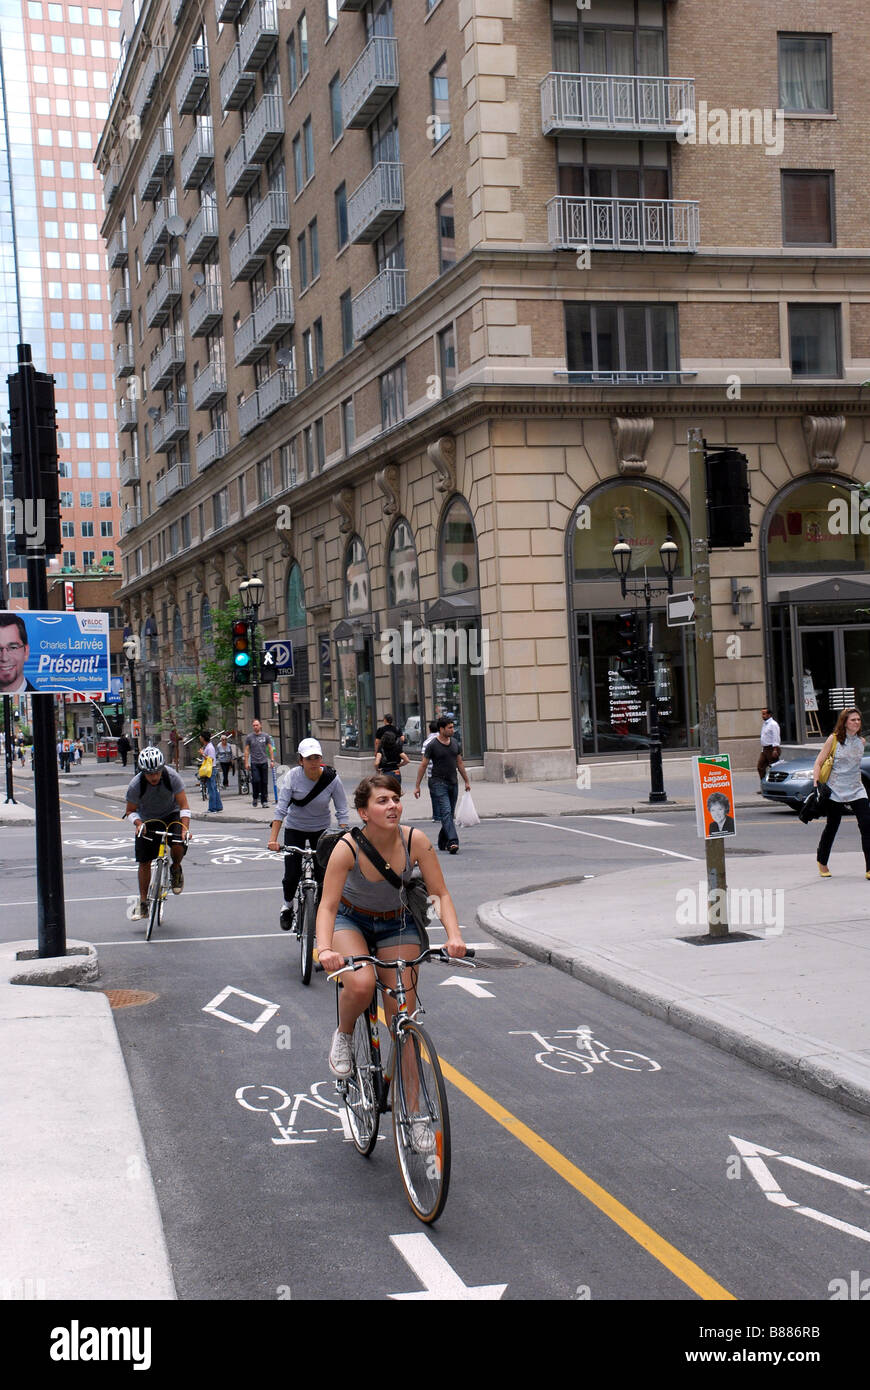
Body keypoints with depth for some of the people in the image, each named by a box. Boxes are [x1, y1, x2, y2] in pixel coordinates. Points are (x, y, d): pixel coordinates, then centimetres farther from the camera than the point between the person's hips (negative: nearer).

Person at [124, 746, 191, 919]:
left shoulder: (171, 776, -26)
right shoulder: (136, 785, -24)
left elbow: (183, 805, -22)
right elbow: (130, 810, -8)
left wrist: (185, 827, -36)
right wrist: (138, 823, -28)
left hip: (171, 815, -1)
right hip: (147, 820, 1)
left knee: (178, 845, -28)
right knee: (144, 862, -1)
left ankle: (175, 869, 6)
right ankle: (143, 901, 15)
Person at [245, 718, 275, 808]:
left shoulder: (265, 736, 6)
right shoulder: (249, 737, 4)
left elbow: (270, 748, 8)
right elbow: (246, 750, 5)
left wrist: (272, 760, 0)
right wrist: (246, 762, -3)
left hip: (264, 762, 1)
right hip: (254, 763, -1)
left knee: (264, 782, 1)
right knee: (256, 780, -15)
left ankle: (264, 801, 8)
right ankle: (255, 797, 7)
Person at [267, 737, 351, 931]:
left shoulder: (331, 778, -18)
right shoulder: (292, 776, -19)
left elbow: (342, 811, -15)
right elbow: (281, 808, -22)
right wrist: (273, 839, -30)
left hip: (321, 829, 0)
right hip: (295, 828, 0)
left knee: (322, 875, -7)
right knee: (292, 874, -5)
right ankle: (287, 906, 24)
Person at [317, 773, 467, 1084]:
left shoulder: (415, 841, -23)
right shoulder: (348, 848, -27)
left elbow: (441, 895, -18)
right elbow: (327, 906, -28)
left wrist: (454, 936, -35)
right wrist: (324, 949, -46)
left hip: (397, 924, 2)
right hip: (351, 920, -2)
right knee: (361, 985, -32)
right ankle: (343, 1035, 2)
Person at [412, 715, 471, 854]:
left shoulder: (454, 743, 10)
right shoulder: (433, 745, -8)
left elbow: (460, 763, 19)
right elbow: (423, 765, -4)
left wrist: (467, 781, 19)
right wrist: (417, 786, -6)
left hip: (453, 783, 6)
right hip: (439, 784, -6)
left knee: (449, 815, 10)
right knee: (446, 813, -15)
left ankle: (442, 842, 22)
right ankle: (452, 842, -24)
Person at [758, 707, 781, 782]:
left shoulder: (773, 724, -11)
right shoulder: (764, 724, 17)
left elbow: (776, 738, -17)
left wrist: (775, 750, -23)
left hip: (772, 749, -9)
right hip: (764, 749, 9)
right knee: (760, 766, 2)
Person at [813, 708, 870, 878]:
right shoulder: (834, 739, -5)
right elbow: (818, 763, -4)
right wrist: (816, 783, -15)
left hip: (856, 790, 3)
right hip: (835, 790, -3)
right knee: (832, 827, 7)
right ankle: (822, 861, 31)